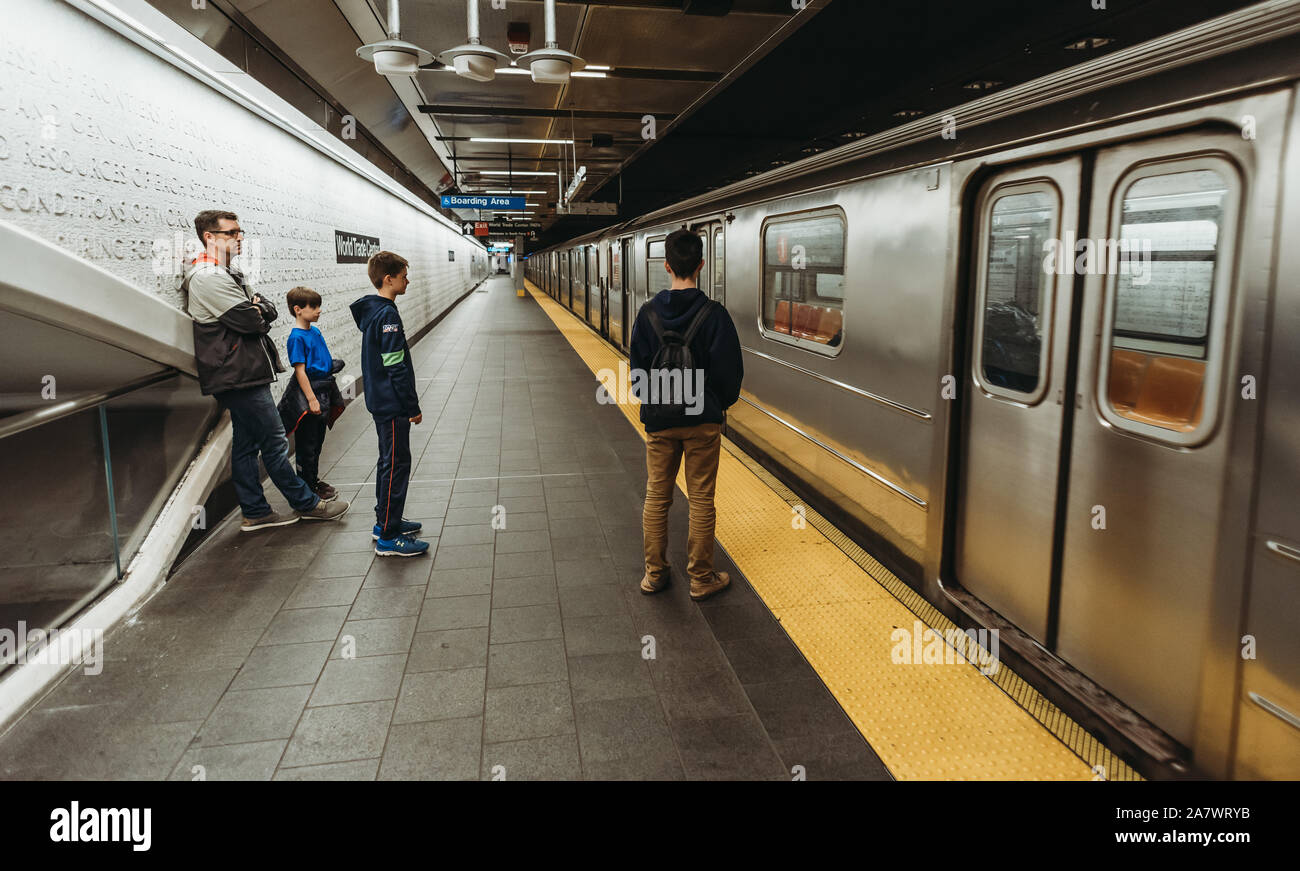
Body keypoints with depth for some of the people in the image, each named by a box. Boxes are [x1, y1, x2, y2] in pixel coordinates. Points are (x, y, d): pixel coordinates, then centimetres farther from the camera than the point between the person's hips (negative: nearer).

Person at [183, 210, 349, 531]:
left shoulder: (226, 274, 19)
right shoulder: (209, 278, -15)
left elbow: (270, 312, 11)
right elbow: (254, 321, -21)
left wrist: (258, 306, -9)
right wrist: (259, 310, 0)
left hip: (242, 376, 10)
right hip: (240, 376, -10)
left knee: (247, 443, 12)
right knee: (275, 442, -2)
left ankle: (255, 513, 19)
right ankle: (306, 504, 8)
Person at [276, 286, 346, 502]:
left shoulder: (315, 331, 10)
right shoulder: (296, 337, -16)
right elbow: (300, 370, -19)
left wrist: (333, 365, 8)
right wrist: (311, 399, -22)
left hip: (323, 392, 9)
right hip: (308, 393, -9)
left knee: (318, 440, 18)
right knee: (307, 444, 1)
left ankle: (314, 481, 31)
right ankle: (308, 488, 10)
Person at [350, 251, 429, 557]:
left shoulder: (372, 312, 12)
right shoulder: (388, 315, -19)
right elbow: (396, 368, -21)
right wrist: (413, 407, -16)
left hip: (381, 402, 11)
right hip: (393, 406, -11)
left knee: (389, 461, 19)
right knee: (397, 464, -5)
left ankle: (385, 521, 30)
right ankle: (388, 537, 1)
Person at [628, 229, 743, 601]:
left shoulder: (648, 313, -4)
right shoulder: (714, 314, -11)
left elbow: (638, 367, 1)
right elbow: (730, 369, -9)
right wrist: (723, 402, 10)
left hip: (659, 420, 3)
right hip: (702, 420, -2)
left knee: (656, 498, 13)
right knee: (701, 501, 6)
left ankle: (655, 573, 23)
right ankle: (701, 578, 16)